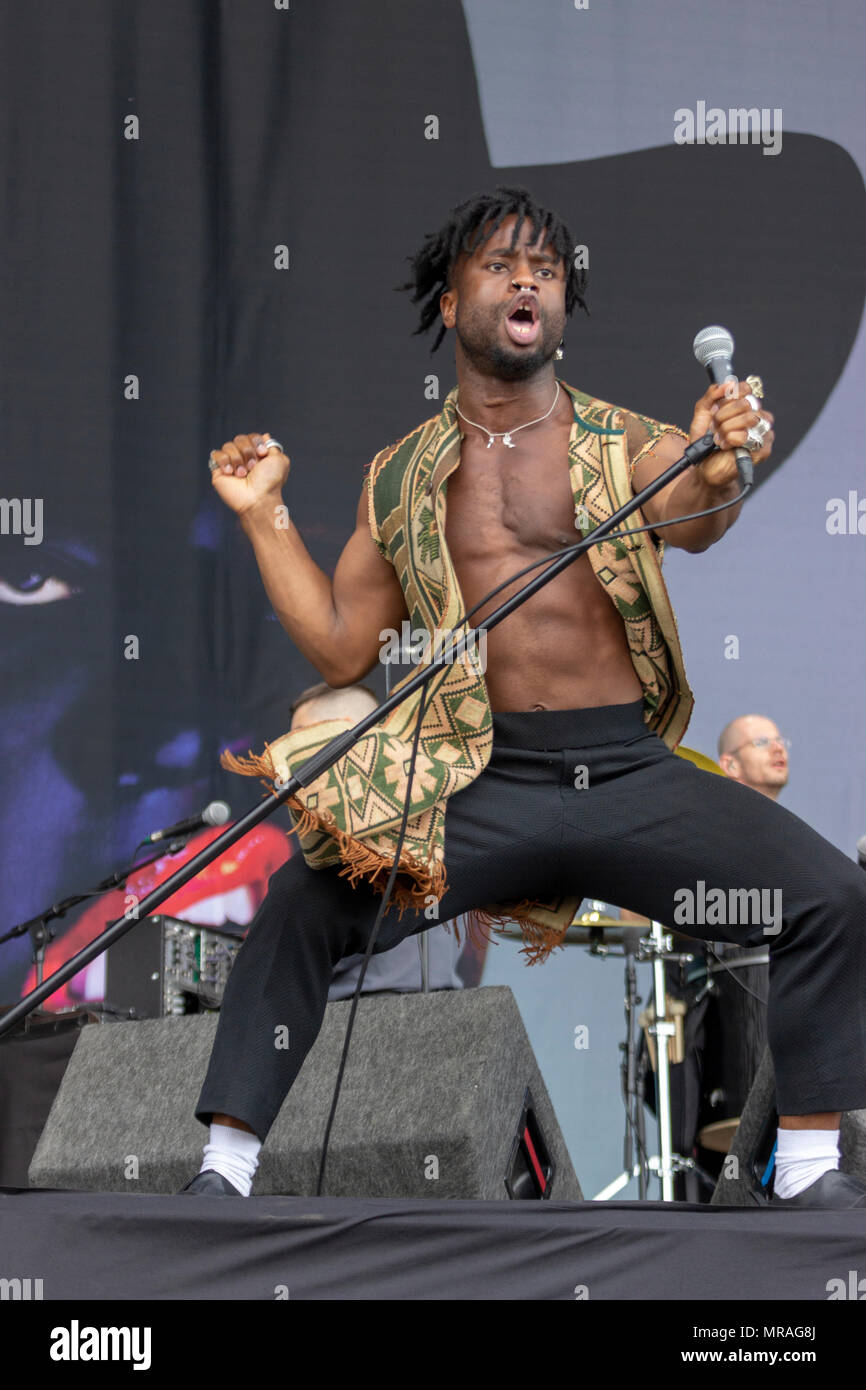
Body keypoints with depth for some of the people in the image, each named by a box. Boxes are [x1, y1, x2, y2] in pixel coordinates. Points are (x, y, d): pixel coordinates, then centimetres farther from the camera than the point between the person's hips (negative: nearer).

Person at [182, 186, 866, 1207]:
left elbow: (688, 522, -18)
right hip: (482, 784, 1)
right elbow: (340, 649, 14)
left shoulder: (626, 445, 7)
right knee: (307, 902, -19)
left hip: (633, 775, -1)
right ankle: (224, 1173, -9)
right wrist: (263, 517, 7)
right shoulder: (399, 479, 13)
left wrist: (715, 474, -41)